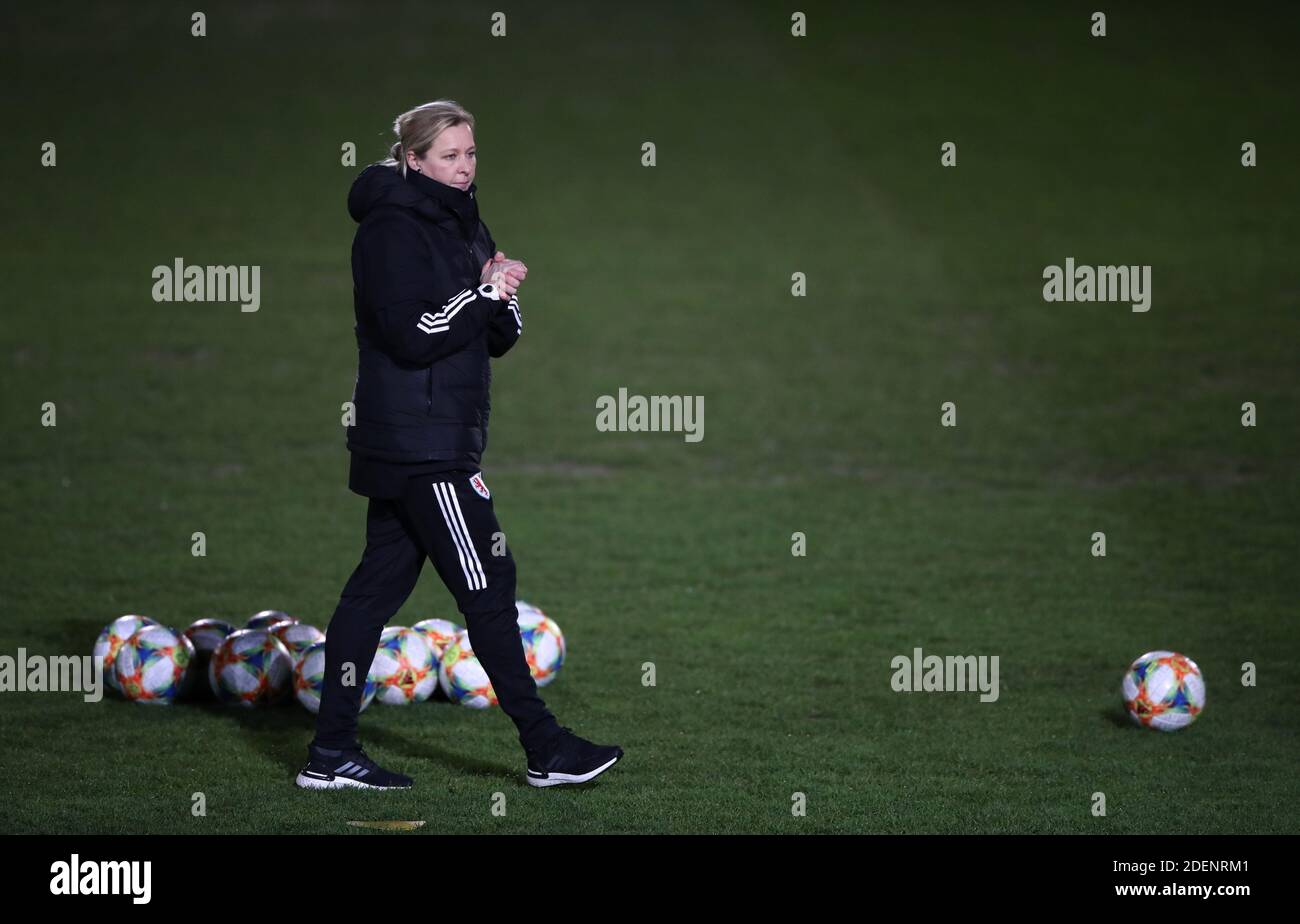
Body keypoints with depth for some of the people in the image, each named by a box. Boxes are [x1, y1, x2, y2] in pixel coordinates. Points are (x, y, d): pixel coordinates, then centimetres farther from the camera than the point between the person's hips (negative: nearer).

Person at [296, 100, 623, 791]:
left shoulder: (461, 227, 16)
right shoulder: (392, 228, -12)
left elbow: (500, 339, 16)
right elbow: (411, 336, -20)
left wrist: (501, 295, -4)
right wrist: (484, 293, -17)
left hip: (436, 440, 9)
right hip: (420, 447, -9)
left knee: (379, 584, 9)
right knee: (488, 584, -5)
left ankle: (331, 752, 11)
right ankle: (544, 747, 0)